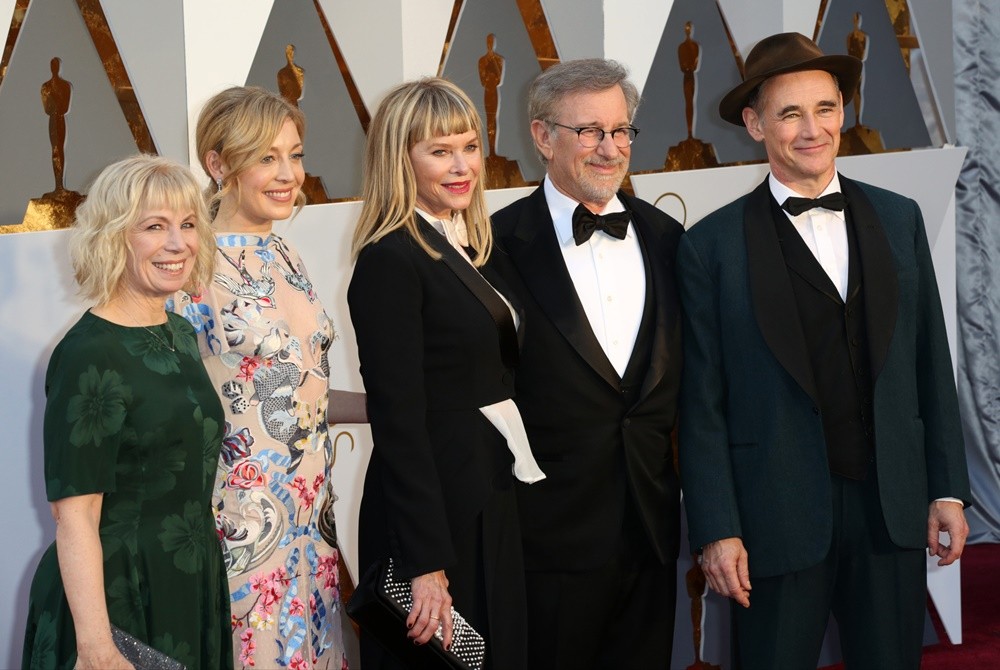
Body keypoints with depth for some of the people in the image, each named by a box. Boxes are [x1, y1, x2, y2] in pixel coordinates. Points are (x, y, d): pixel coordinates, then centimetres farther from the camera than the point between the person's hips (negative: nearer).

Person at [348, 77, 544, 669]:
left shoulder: (470, 252, 12)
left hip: (491, 510, 8)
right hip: (433, 515, -8)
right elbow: (397, 420, -17)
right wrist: (426, 564, -20)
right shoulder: (390, 261, -14)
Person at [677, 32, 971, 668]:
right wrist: (717, 531, -8)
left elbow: (932, 363, 9)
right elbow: (702, 403, -4)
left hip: (892, 508, 3)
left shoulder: (899, 219, 7)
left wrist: (948, 490, 5)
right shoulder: (713, 246, -3)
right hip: (779, 517, -3)